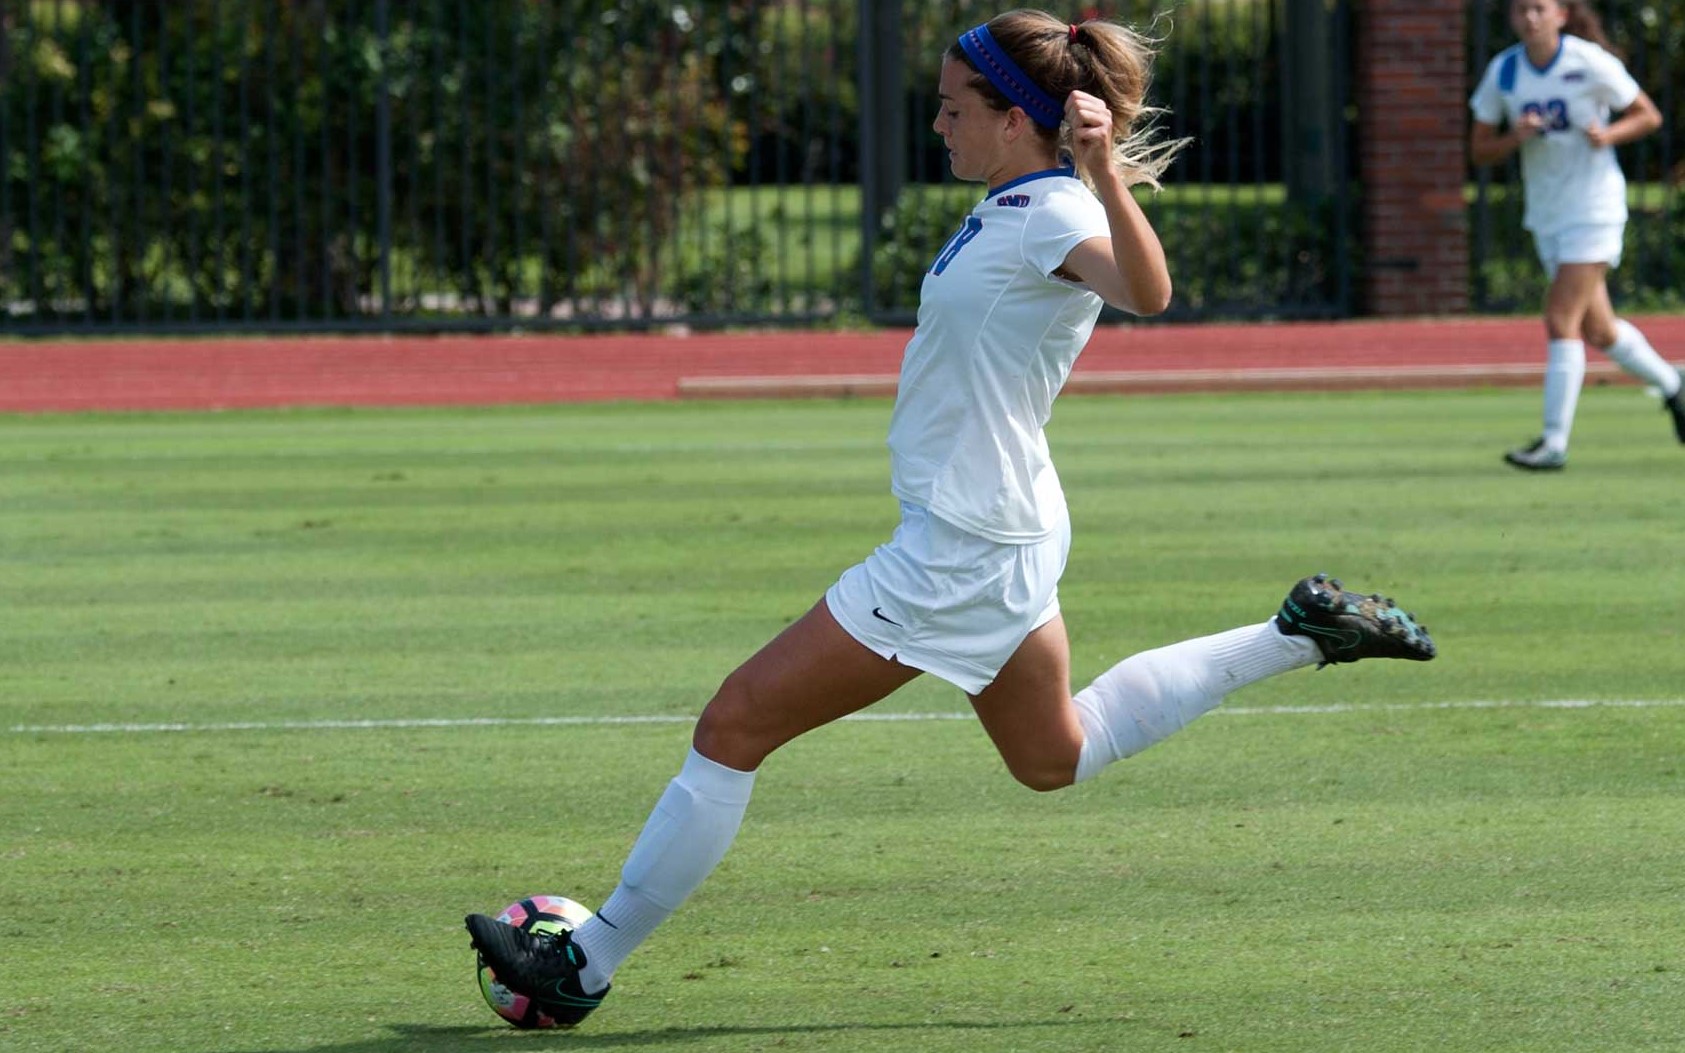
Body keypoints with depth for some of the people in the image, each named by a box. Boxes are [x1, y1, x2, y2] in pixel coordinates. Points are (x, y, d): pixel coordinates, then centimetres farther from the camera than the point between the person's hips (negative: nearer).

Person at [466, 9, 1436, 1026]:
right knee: (1055, 757, 30)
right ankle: (1302, 632, 27)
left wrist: (1104, 169, -55)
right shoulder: (1015, 206, 5)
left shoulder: (1056, 219, -22)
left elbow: (1147, 291, -45)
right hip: (1002, 532, 10)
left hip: (957, 558, -10)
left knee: (736, 724, -6)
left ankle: (586, 964, 1)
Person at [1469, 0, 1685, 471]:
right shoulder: (1503, 71, 0)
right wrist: (1515, 137, -18)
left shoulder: (1591, 63, -12)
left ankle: (1554, 442, -14)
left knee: (1560, 320, -15)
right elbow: (1479, 150, 3)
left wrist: (1608, 134, -22)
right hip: (1547, 215, 6)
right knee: (1597, 330, 13)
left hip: (1595, 207, -5)